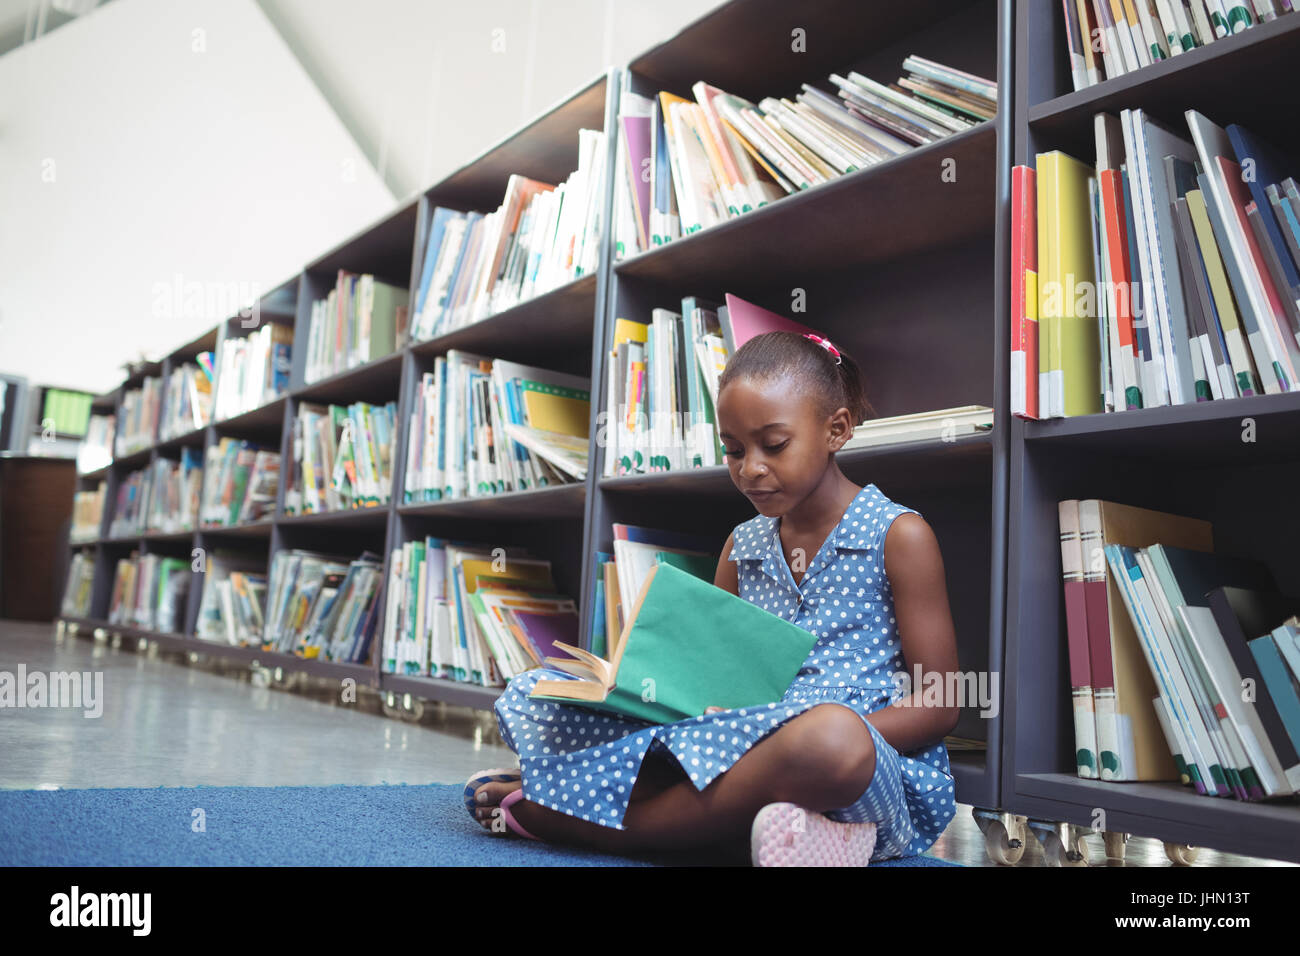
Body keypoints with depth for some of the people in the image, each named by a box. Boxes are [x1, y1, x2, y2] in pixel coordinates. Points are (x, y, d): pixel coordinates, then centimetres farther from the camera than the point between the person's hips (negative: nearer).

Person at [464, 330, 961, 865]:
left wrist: (832, 737, -21)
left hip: (885, 773, -3)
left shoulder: (899, 536, -2)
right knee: (529, 697, -6)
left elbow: (938, 707, -5)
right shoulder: (741, 548, 13)